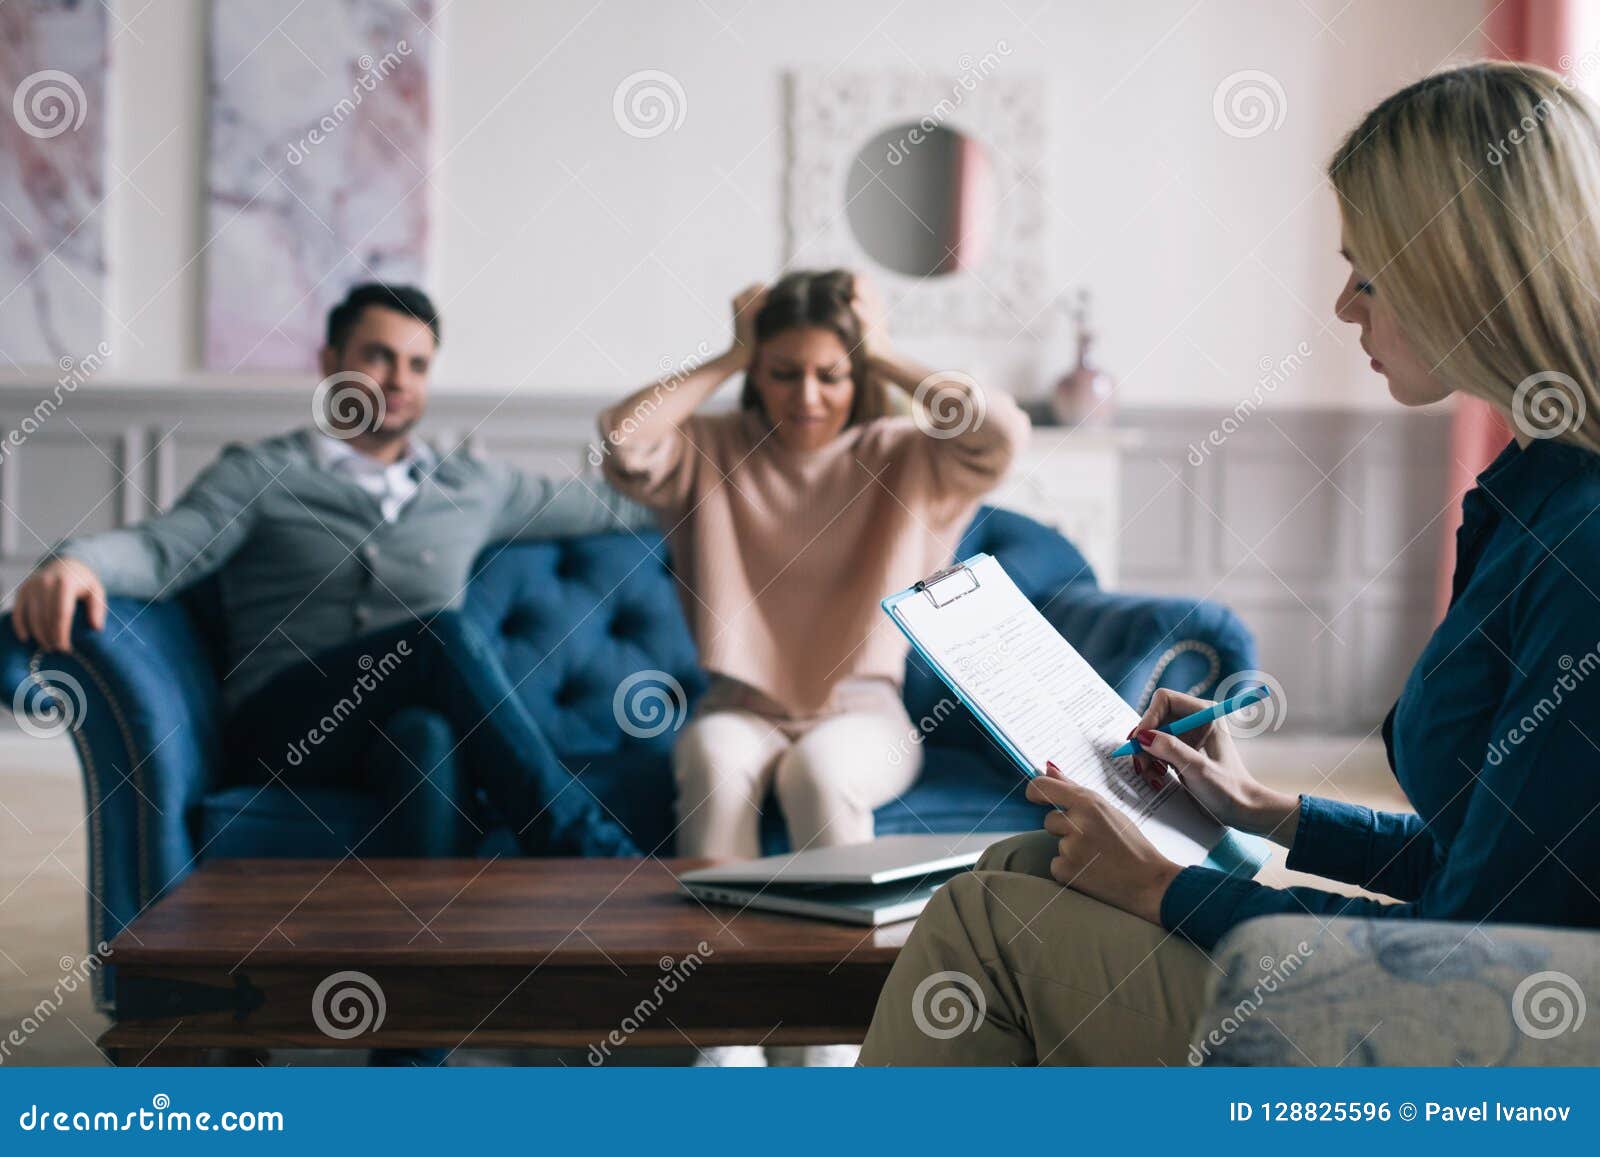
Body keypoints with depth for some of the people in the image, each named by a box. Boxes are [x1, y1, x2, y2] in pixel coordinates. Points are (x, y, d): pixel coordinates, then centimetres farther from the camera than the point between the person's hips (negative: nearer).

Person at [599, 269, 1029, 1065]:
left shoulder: (900, 457, 3)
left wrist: (885, 355, -5)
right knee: (717, 758, -35)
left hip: (862, 710, -1)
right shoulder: (715, 453, 5)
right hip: (743, 706, 1)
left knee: (819, 767, -36)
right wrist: (729, 359, -4)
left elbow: (1002, 430, -15)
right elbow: (623, 438, -14)